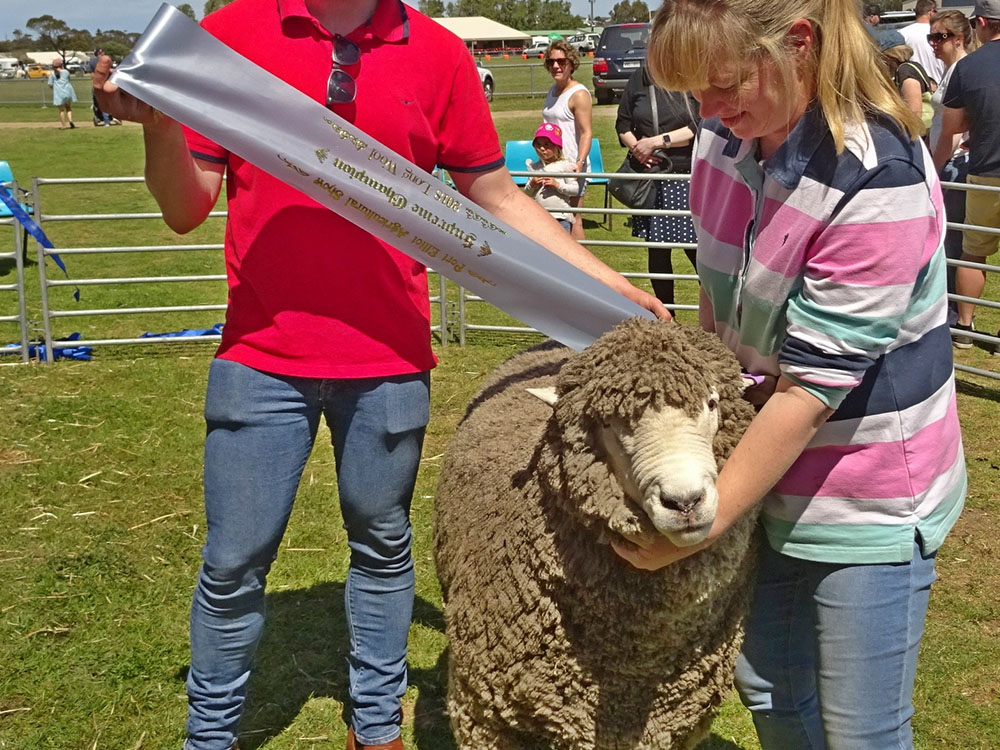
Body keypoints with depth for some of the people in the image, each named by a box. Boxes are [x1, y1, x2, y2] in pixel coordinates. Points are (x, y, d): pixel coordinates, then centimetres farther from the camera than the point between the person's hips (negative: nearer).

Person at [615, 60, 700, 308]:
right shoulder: (639, 79, 5)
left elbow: (700, 129, -12)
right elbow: (623, 124, 11)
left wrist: (657, 141, -13)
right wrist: (636, 147, -8)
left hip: (688, 176, -3)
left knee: (697, 250, -4)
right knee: (657, 251, 10)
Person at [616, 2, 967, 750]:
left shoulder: (878, 180, -27)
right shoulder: (725, 140, -6)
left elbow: (811, 386, -26)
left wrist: (703, 524, -22)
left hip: (868, 499, -6)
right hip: (773, 476, 7)